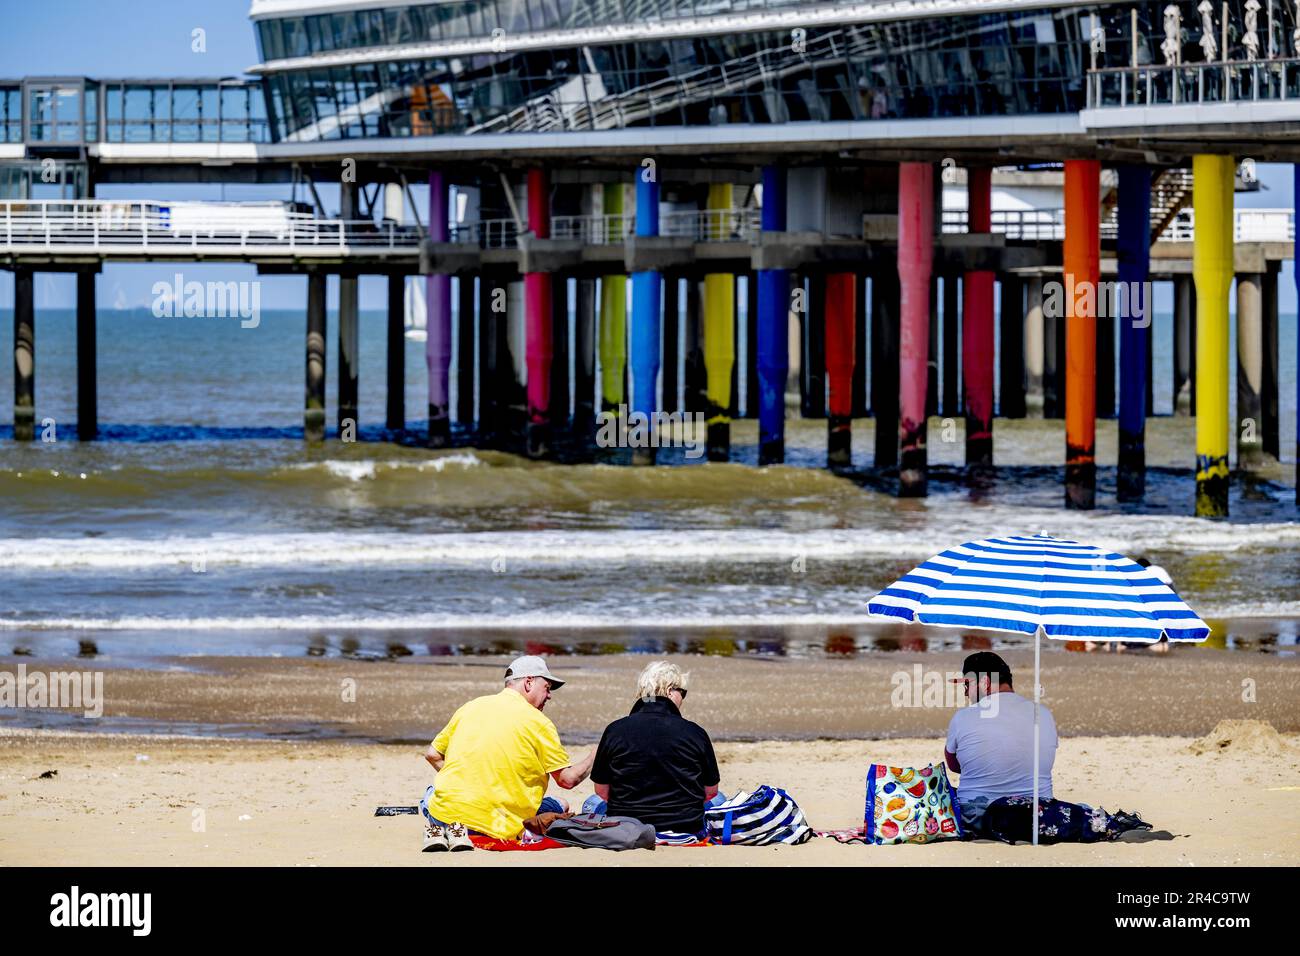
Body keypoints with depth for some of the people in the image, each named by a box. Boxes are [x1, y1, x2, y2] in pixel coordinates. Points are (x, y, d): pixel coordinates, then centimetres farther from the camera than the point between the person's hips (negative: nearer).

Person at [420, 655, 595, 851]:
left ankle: (436, 828, -1)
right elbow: (567, 779, -1)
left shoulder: (470, 707, 11)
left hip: (447, 812, 5)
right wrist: (595, 756, 16)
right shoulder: (538, 722, -3)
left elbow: (433, 755, 16)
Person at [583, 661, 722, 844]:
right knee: (719, 800, 30)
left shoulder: (615, 731, -7)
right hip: (686, 833, -1)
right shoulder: (695, 733, -8)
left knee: (592, 803, 32)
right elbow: (710, 792, 4)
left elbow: (602, 792, 2)